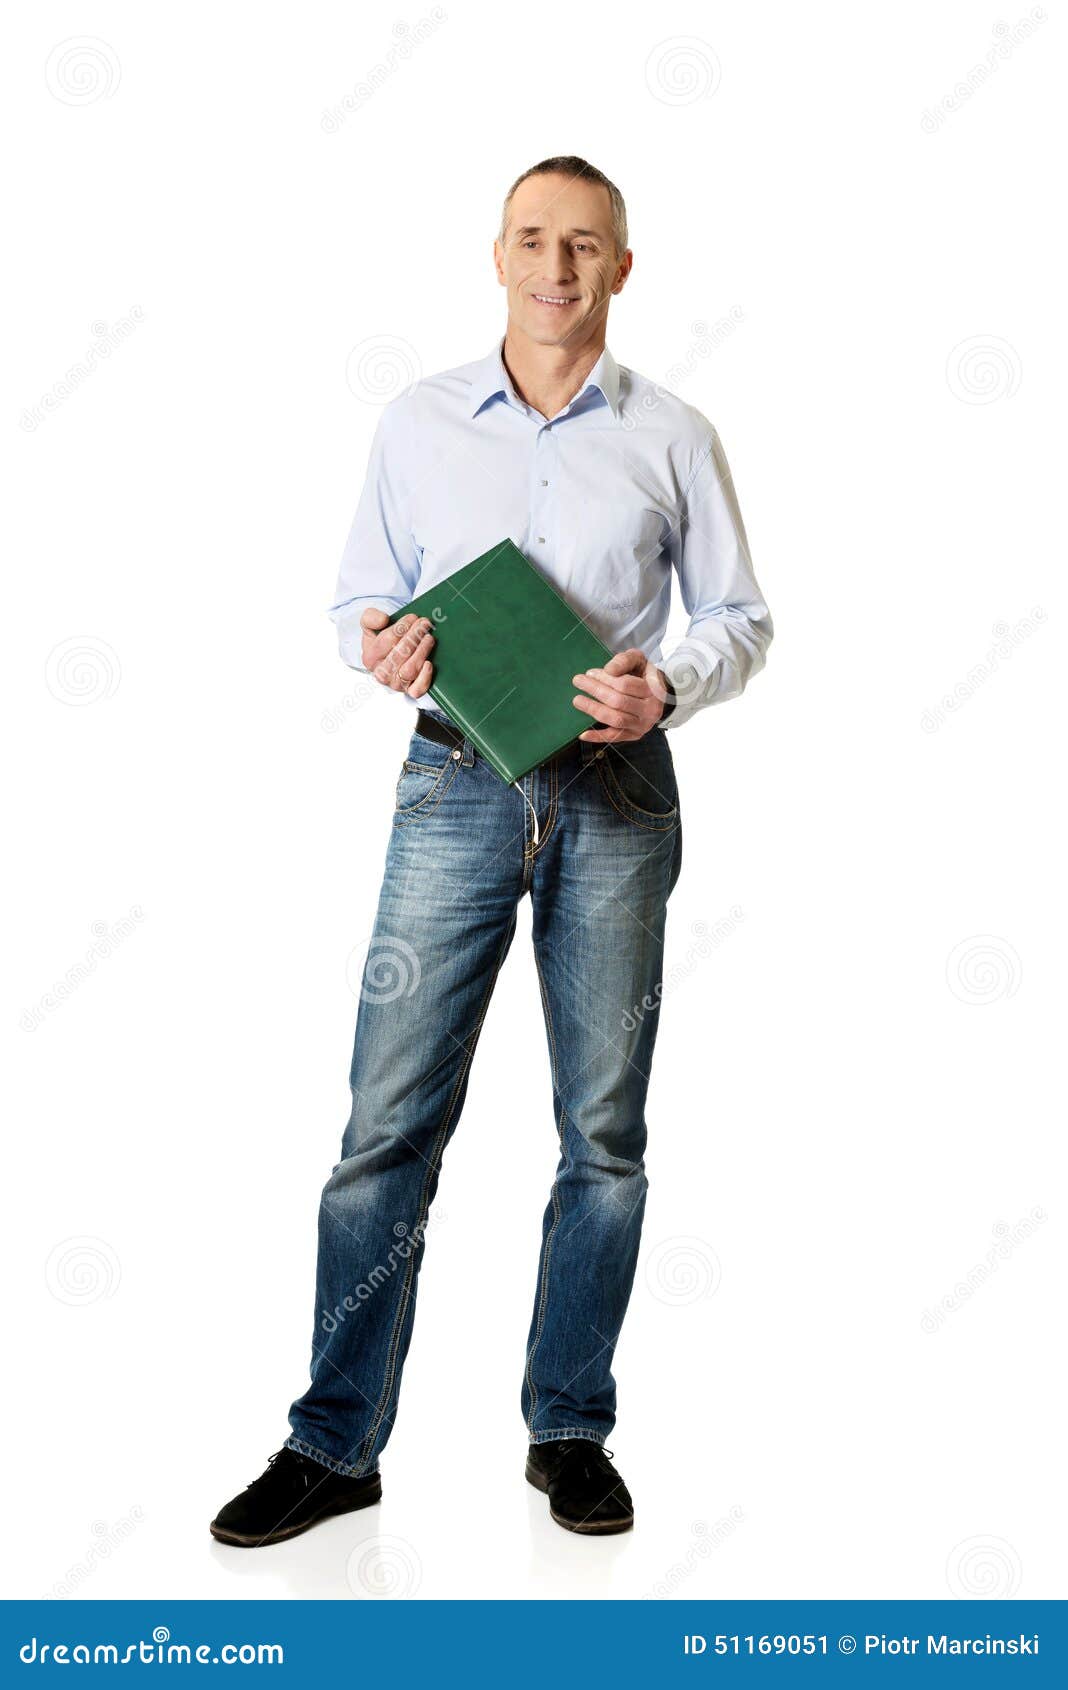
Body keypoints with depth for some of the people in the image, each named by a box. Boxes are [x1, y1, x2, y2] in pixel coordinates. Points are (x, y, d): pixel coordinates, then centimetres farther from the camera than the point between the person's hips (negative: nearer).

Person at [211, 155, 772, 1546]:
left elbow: (741, 619, 9)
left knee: (604, 1129, 6)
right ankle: (336, 1442, 11)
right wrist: (378, 648, -10)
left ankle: (570, 1429, 22)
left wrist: (662, 688, -10)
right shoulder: (418, 422, 9)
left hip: (615, 793, 0)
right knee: (389, 1120, -2)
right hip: (455, 787, 0)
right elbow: (363, 596, 13)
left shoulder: (673, 437, 7)